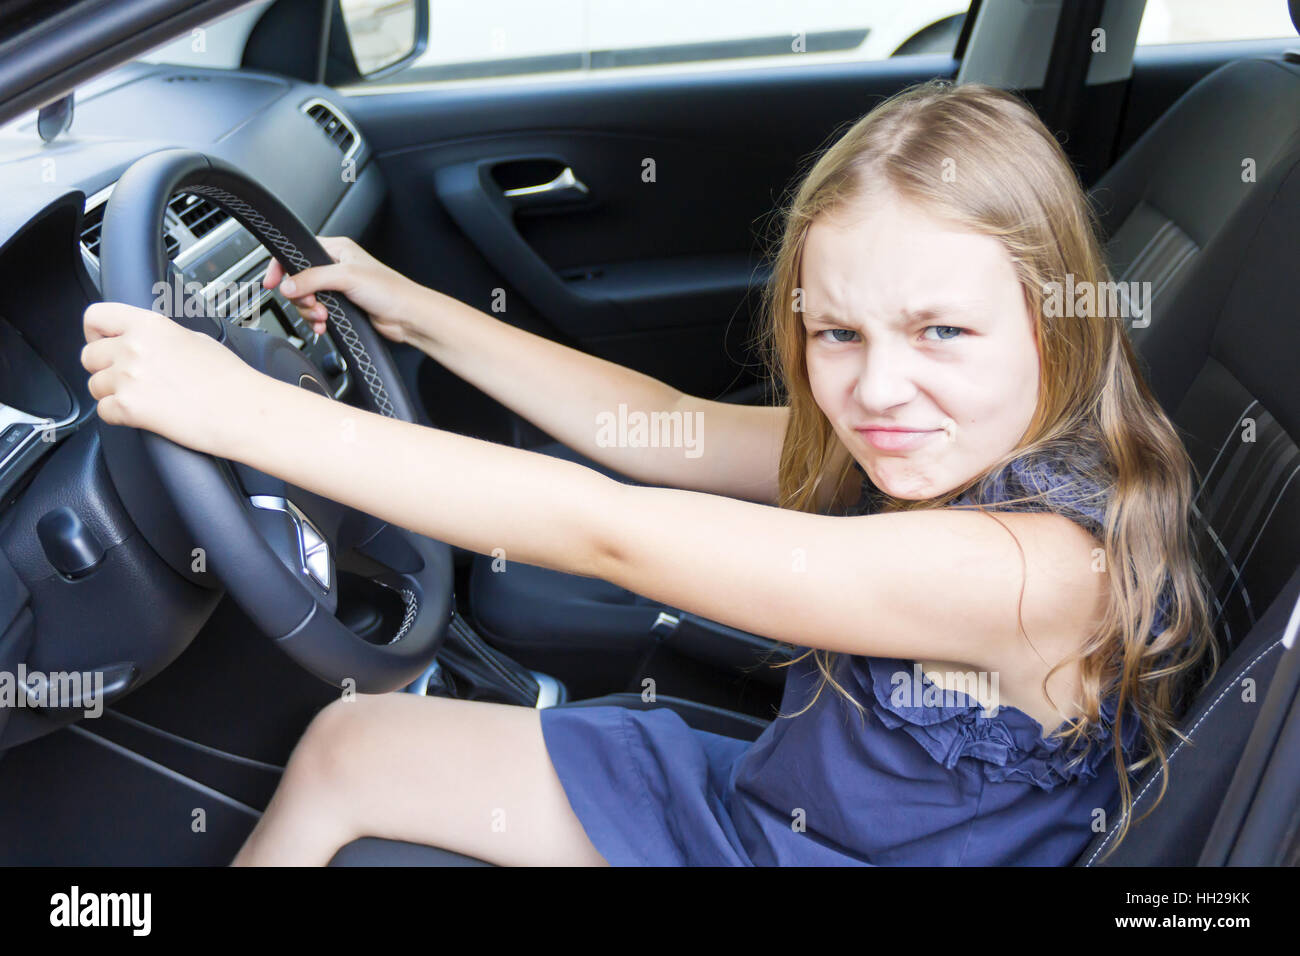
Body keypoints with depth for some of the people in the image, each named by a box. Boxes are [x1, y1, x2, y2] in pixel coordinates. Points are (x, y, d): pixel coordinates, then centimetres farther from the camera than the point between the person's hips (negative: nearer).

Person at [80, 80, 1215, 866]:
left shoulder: (1046, 565, -34)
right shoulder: (954, 450, -9)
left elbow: (606, 531, -35)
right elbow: (659, 424, 2)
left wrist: (244, 409, -30)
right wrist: (411, 308, 5)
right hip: (761, 797, 7)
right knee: (349, 744, 10)